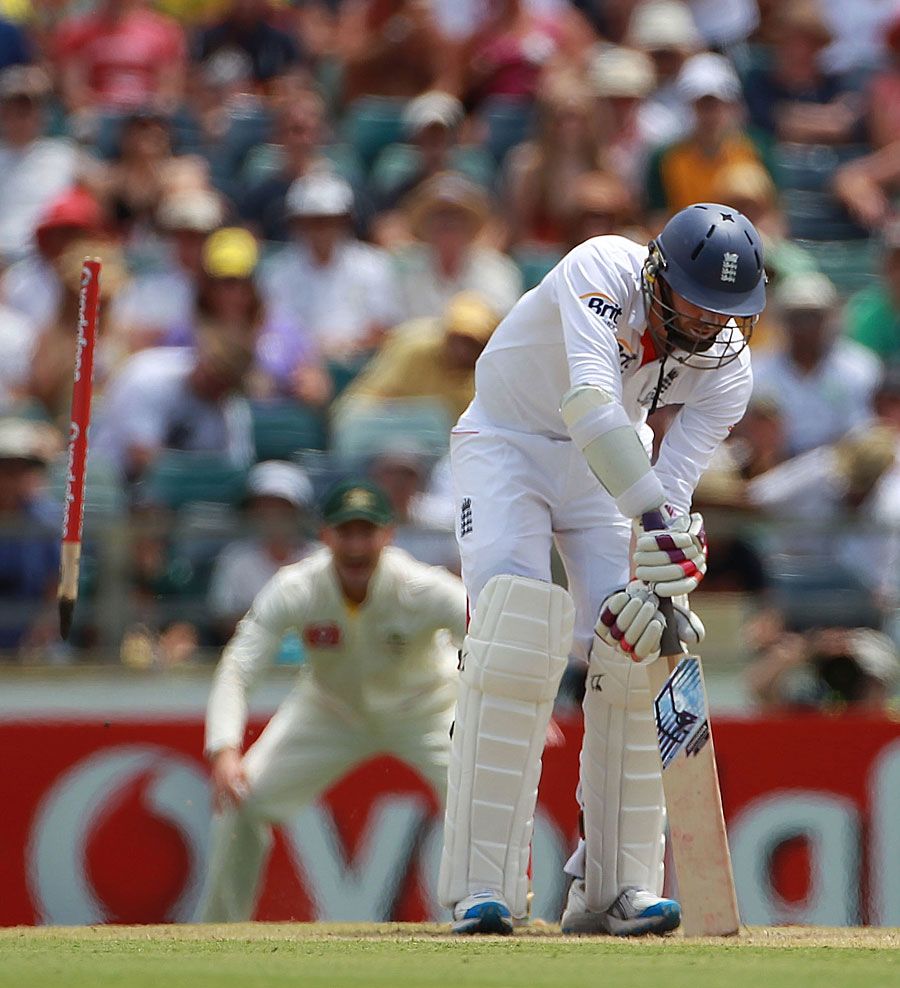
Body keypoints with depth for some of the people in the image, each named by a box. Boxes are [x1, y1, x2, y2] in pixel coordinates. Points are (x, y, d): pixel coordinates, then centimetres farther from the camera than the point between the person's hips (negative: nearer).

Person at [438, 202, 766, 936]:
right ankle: (482, 890, -25)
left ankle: (616, 888, -4)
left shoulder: (728, 368, -16)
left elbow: (672, 486, -20)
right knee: (516, 636, -23)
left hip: (611, 464, 5)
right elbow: (589, 401, -46)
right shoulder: (603, 271, -31)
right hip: (507, 442, -4)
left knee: (634, 651, -12)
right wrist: (655, 517, -56)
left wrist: (657, 581, -39)